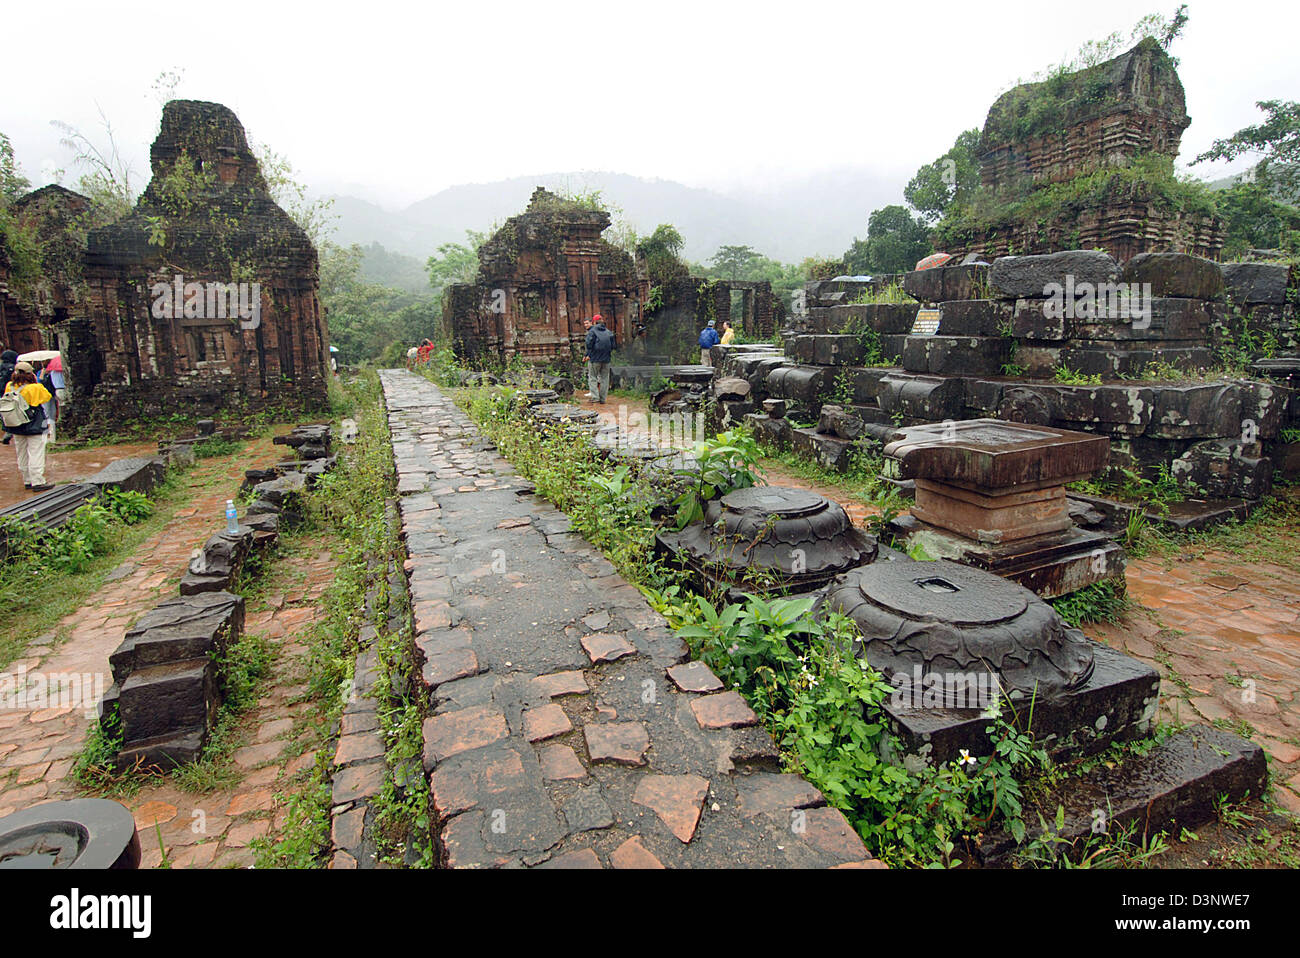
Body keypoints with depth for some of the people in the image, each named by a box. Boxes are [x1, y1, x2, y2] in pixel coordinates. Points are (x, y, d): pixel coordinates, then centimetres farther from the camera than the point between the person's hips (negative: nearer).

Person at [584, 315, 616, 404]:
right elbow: (613, 346, 9)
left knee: (592, 377, 3)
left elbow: (589, 343, -13)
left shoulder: (592, 331, -5)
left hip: (595, 358, -4)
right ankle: (603, 398, 10)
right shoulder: (608, 332, 10)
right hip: (606, 359, 4)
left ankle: (595, 397, -9)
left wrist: (588, 354, -1)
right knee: (604, 378, 10)